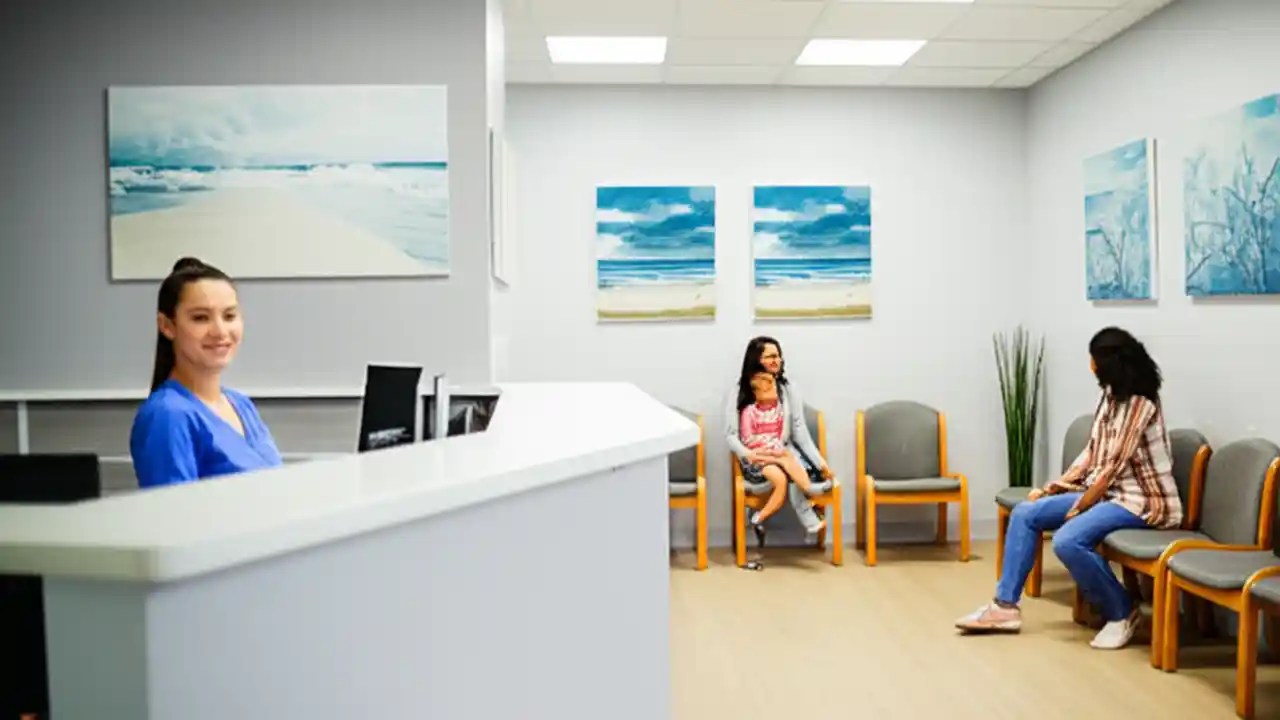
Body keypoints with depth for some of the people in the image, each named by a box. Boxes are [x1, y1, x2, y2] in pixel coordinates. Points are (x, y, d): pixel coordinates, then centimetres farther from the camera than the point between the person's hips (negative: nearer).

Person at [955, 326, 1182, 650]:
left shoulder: (1139, 404, -19)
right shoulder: (1111, 395, 9)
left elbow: (1115, 465, -20)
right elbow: (1092, 452, 13)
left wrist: (1079, 507, -13)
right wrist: (1052, 487, 7)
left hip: (1140, 499, -9)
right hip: (1105, 491, 10)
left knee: (1067, 541, -32)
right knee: (1025, 514, -1)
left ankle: (1122, 613, -6)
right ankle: (1005, 606, 2)